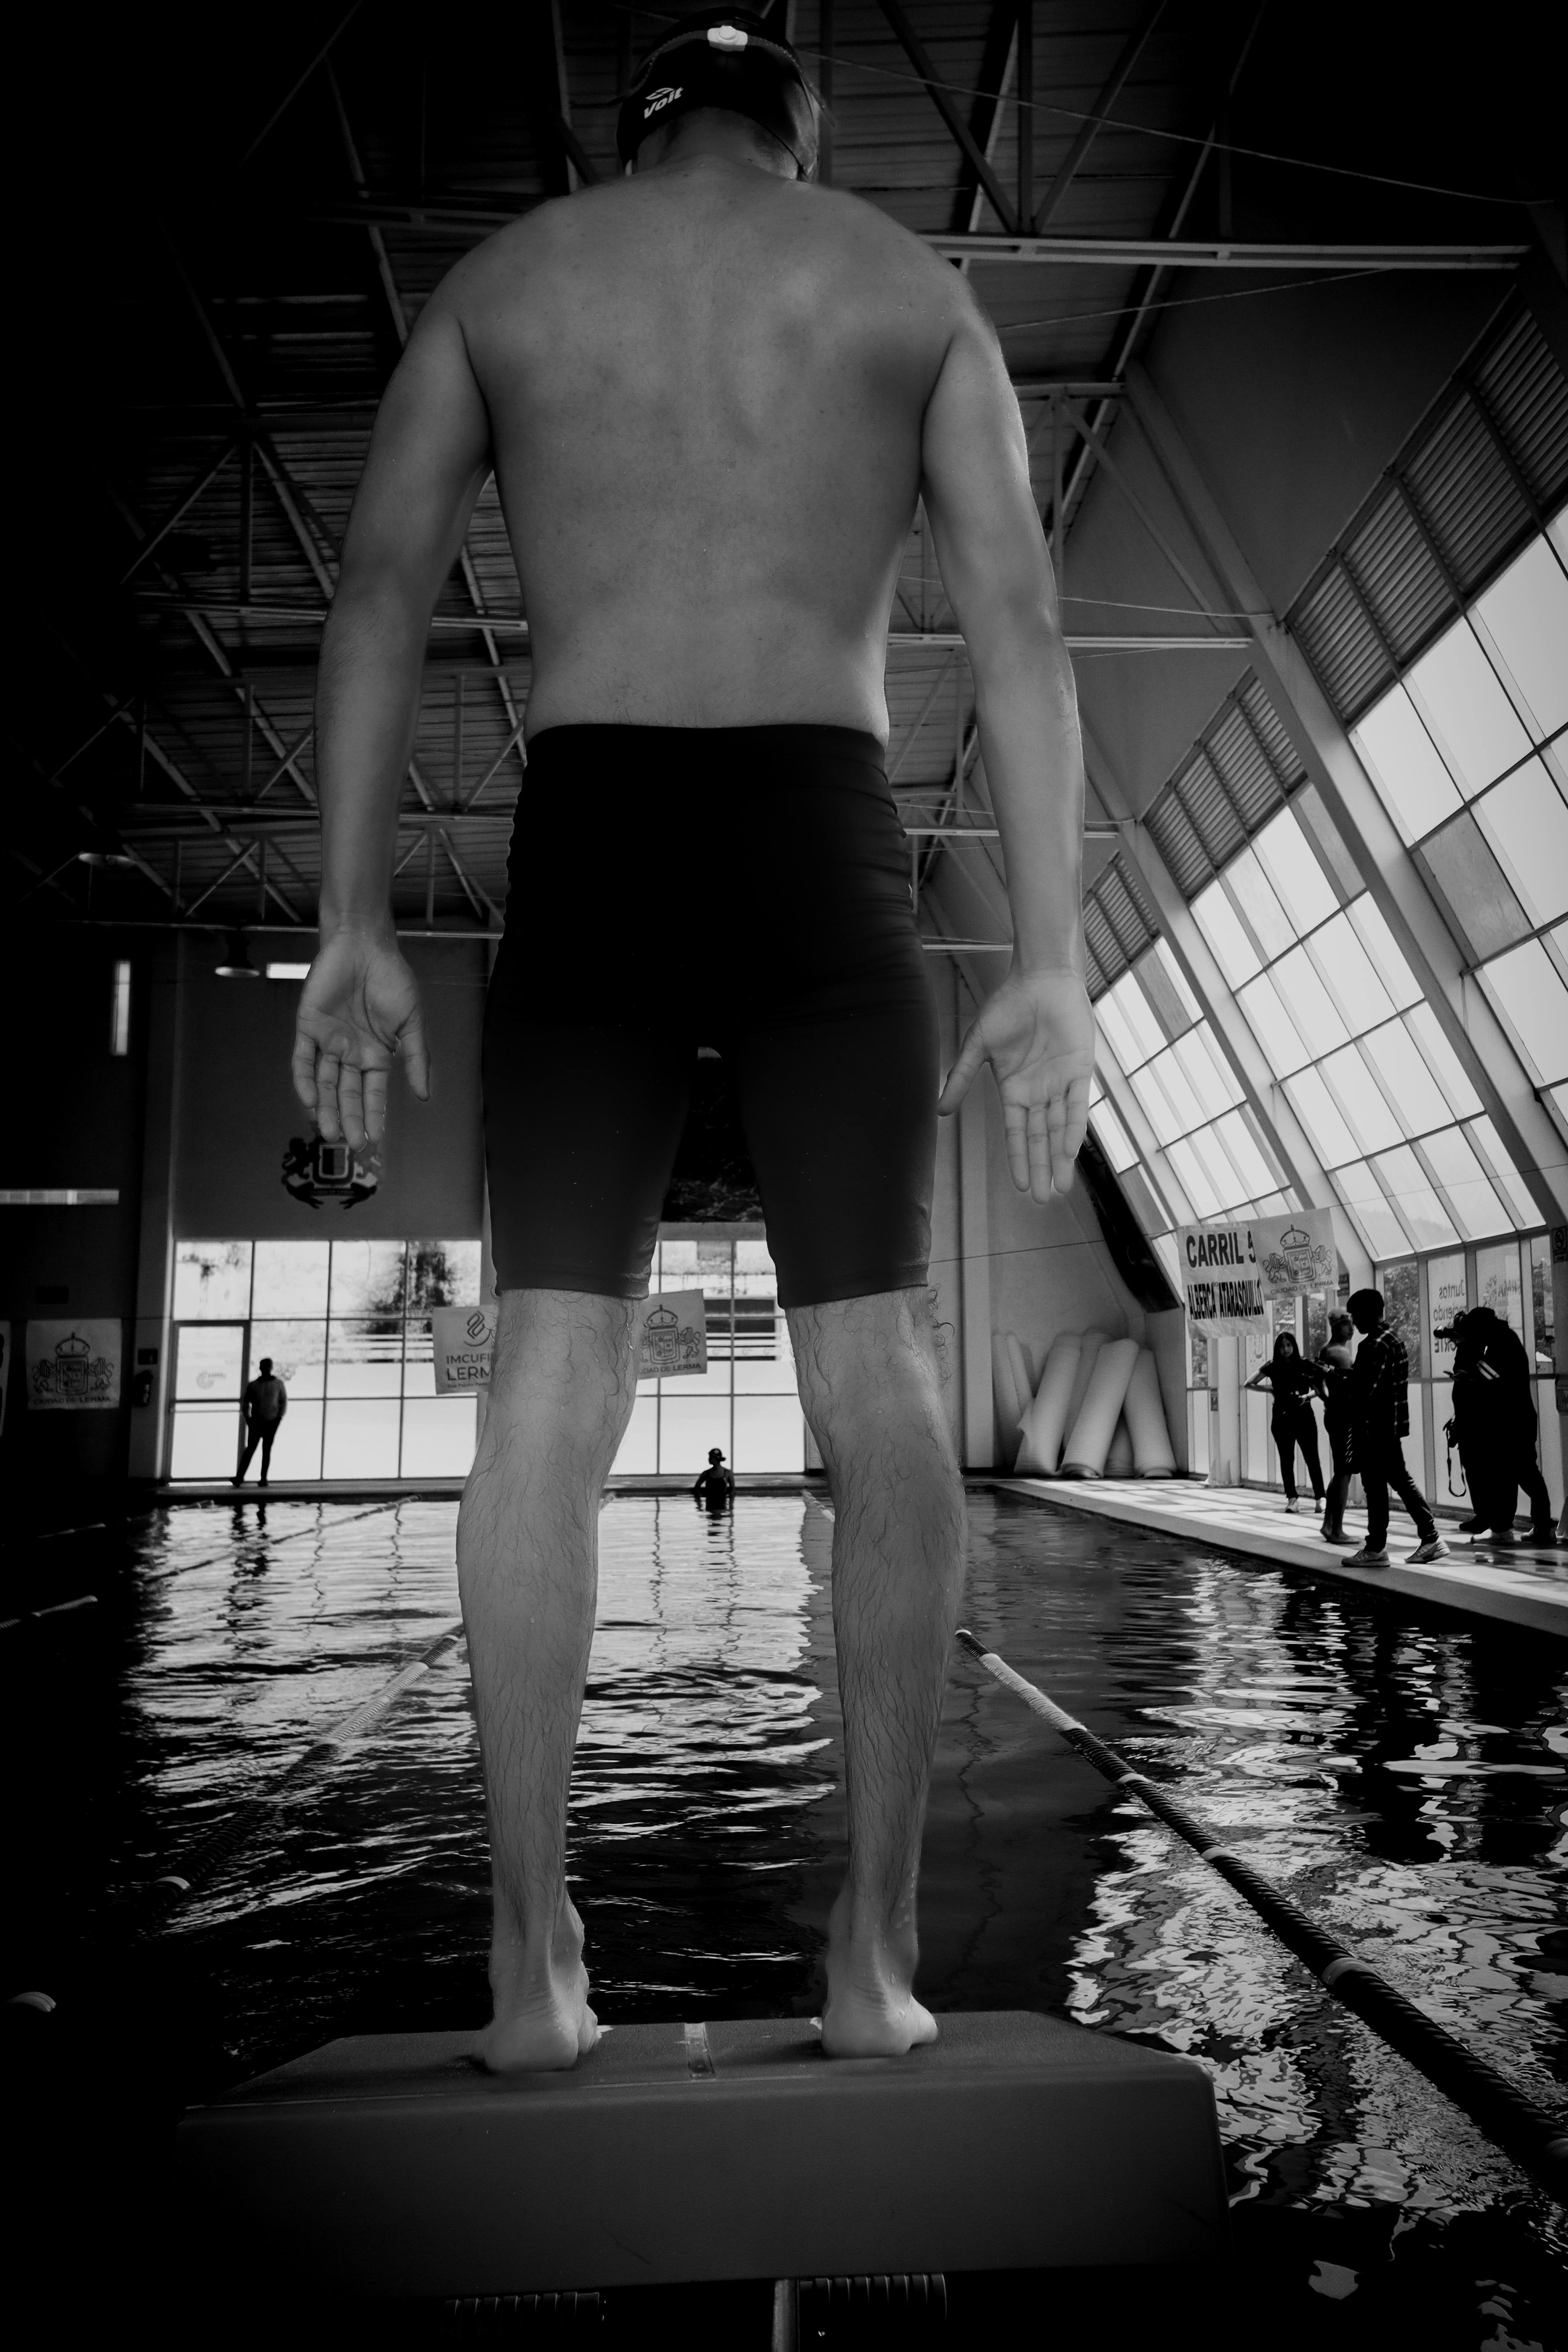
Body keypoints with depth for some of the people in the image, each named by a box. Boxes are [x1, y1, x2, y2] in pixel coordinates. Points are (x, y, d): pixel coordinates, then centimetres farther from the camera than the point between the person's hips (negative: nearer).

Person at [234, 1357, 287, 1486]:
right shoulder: (253, 1385, 4)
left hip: (272, 1423, 0)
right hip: (256, 1422, 0)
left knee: (267, 1450, 2)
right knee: (250, 1449, -3)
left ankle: (264, 1478, 3)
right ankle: (239, 1477, -6)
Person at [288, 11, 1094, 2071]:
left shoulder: (499, 282, 20)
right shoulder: (919, 289, 18)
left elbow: (379, 602, 7)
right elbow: (1021, 631, 4)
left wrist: (352, 935, 4)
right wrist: (1053, 969, -1)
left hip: (588, 854, 1)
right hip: (825, 856, 0)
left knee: (553, 1385, -1)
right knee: (879, 1385, 1)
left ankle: (532, 1954, -3)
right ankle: (877, 1945, 0)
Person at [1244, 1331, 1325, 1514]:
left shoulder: (1304, 1365, 1)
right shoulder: (1273, 1367, 3)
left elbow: (1319, 1388, 5)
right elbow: (1249, 1384, 7)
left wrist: (1307, 1396, -13)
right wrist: (1270, 1389, -1)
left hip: (1304, 1416, -1)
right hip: (1282, 1417, 1)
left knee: (1312, 1458, -6)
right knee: (1286, 1459, 3)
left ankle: (1320, 1497, -3)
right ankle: (1292, 1498, 8)